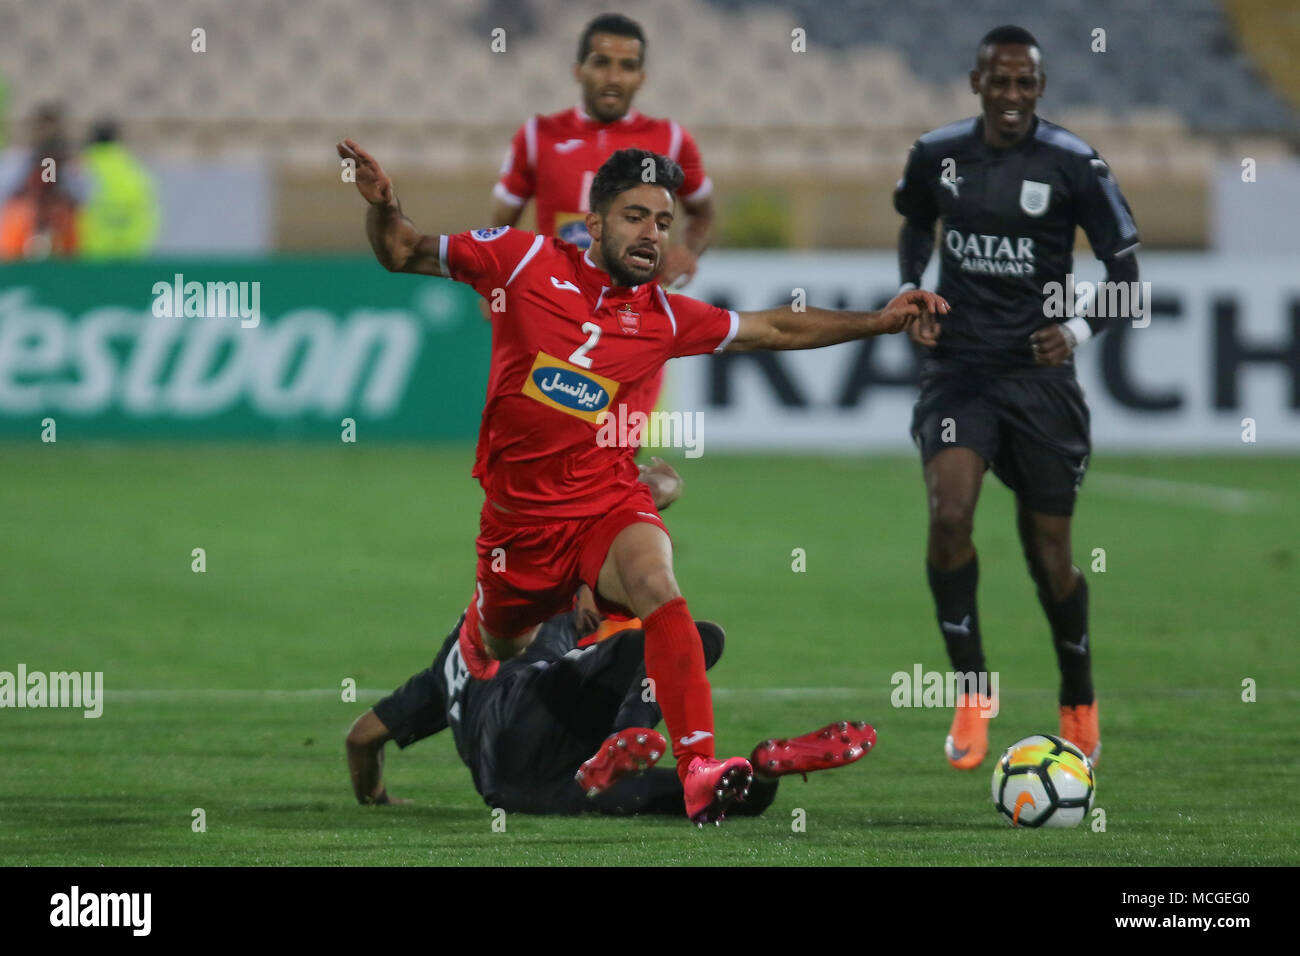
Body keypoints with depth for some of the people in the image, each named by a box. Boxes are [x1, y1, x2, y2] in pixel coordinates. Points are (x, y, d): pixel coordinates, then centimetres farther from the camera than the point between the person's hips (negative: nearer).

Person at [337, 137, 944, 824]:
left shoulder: (663, 317, 2)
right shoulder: (527, 262, -5)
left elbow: (775, 330, 11)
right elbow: (403, 254, 2)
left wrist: (877, 322, 4)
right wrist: (382, 207, -18)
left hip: (610, 502, 0)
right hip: (521, 507, 0)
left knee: (656, 582, -32)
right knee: (503, 646, 18)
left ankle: (699, 771, -41)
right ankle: (482, 623, 61)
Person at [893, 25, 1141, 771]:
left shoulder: (1073, 165, -8)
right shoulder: (937, 155, 1)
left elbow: (1126, 273, -3)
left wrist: (1080, 330, -20)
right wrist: (911, 293, 7)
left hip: (1040, 374, -1)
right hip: (958, 369, 1)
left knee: (1050, 556, 4)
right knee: (949, 516, -23)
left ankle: (1079, 703, 29)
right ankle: (973, 690, -9)